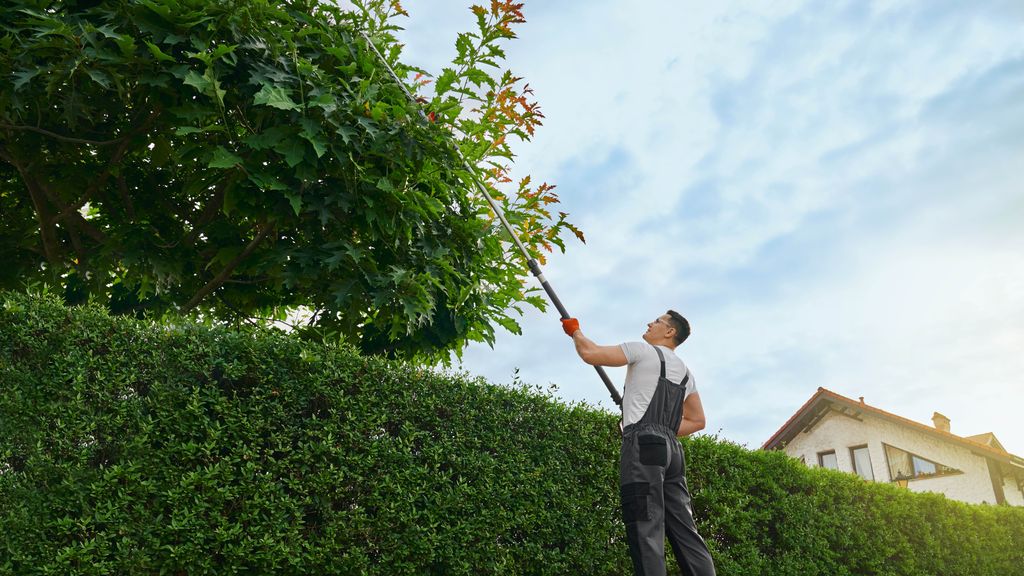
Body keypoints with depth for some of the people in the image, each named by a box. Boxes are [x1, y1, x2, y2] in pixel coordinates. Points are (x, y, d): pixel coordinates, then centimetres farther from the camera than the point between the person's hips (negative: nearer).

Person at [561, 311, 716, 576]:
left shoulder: (643, 351, 4)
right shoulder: (685, 372, 27)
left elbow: (589, 353, 0)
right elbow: (697, 421, 28)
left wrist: (575, 330, 19)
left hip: (643, 444, -8)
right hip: (671, 448, 8)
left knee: (646, 531, -15)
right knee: (686, 534, 5)